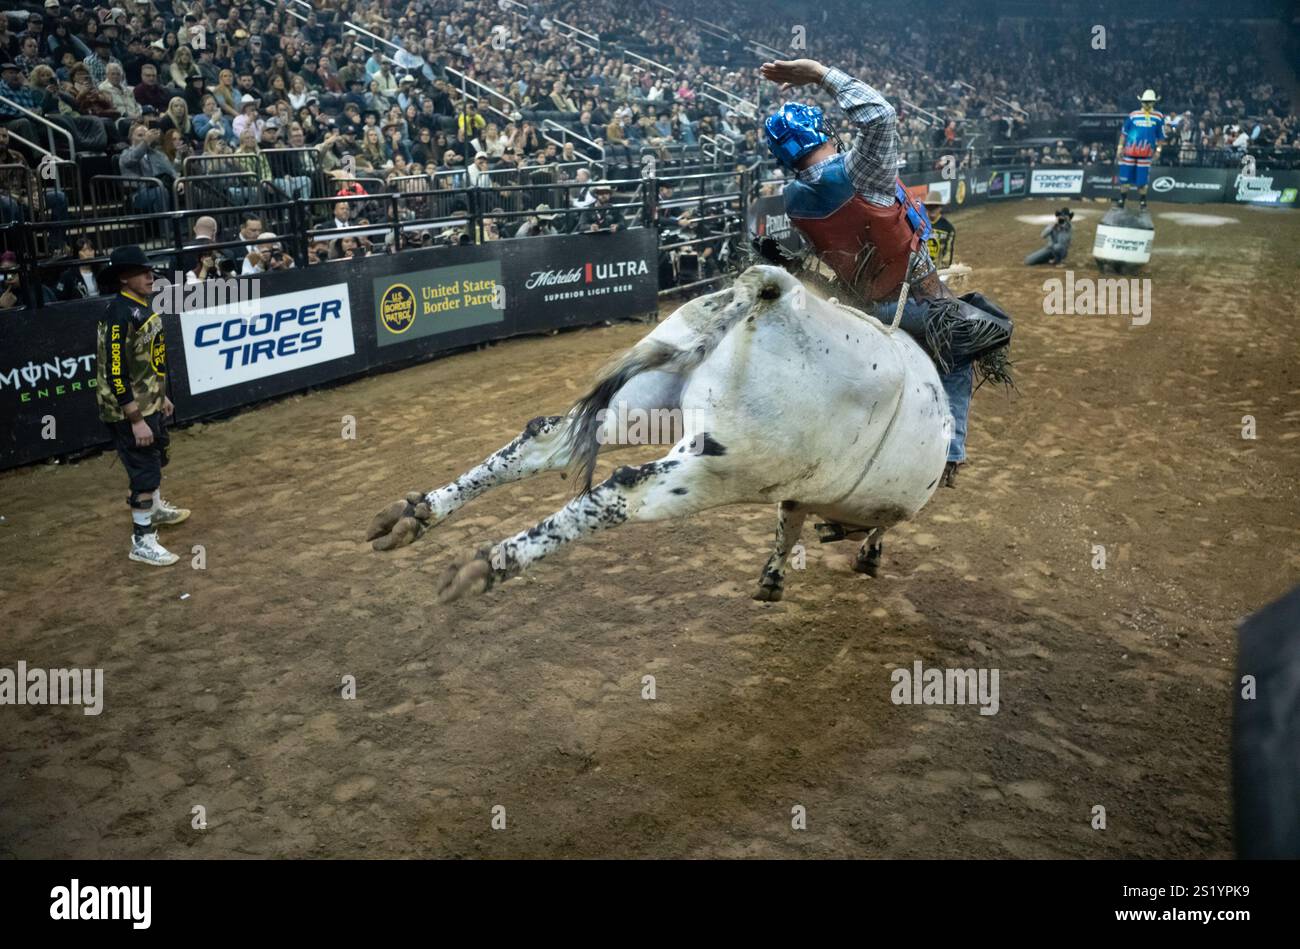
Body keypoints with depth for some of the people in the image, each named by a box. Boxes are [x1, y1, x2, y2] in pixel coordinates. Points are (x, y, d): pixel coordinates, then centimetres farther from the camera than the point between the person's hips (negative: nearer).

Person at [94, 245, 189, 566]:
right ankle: (142, 541, 6)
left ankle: (156, 509, 47)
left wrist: (161, 397, 22)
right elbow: (115, 374, -25)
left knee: (156, 458, 25)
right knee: (144, 471, -5)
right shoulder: (118, 315, -24)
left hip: (150, 404, 10)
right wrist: (136, 421, -25)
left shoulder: (143, 307, 6)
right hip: (128, 411, -10)